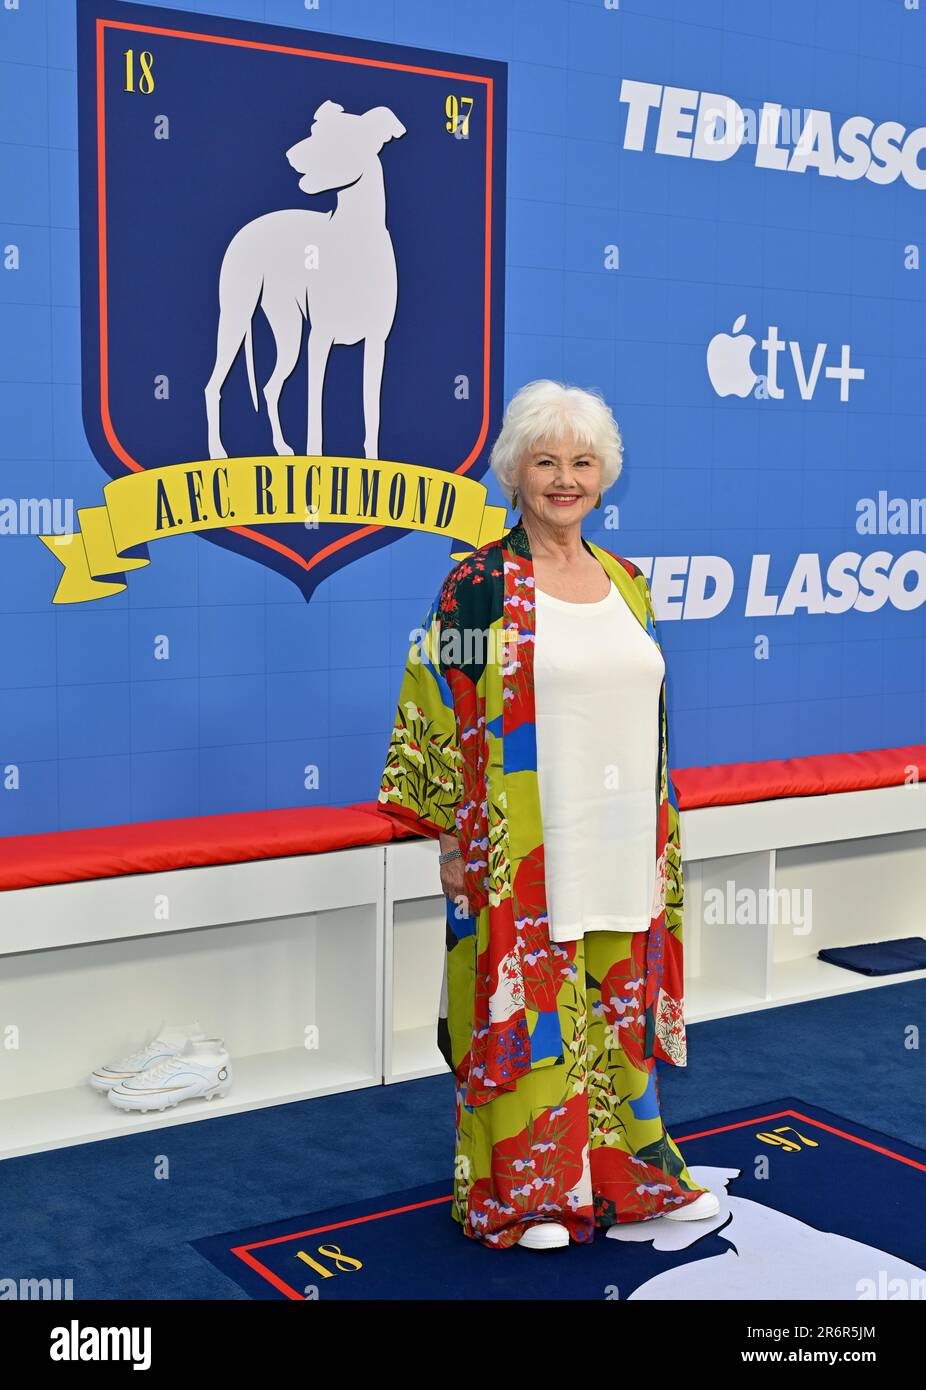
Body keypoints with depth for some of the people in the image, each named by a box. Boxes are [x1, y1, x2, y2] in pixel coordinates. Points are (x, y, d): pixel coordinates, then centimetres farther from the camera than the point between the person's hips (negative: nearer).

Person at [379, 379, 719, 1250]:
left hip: (618, 845, 5)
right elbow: (435, 715, -7)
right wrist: (452, 837, -9)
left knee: (616, 1003, 14)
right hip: (520, 854, -5)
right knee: (524, 1005, 4)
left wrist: (661, 834, 14)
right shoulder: (478, 586, -7)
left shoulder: (625, 583, 10)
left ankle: (626, 1174, 30)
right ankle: (521, 1192, 20)